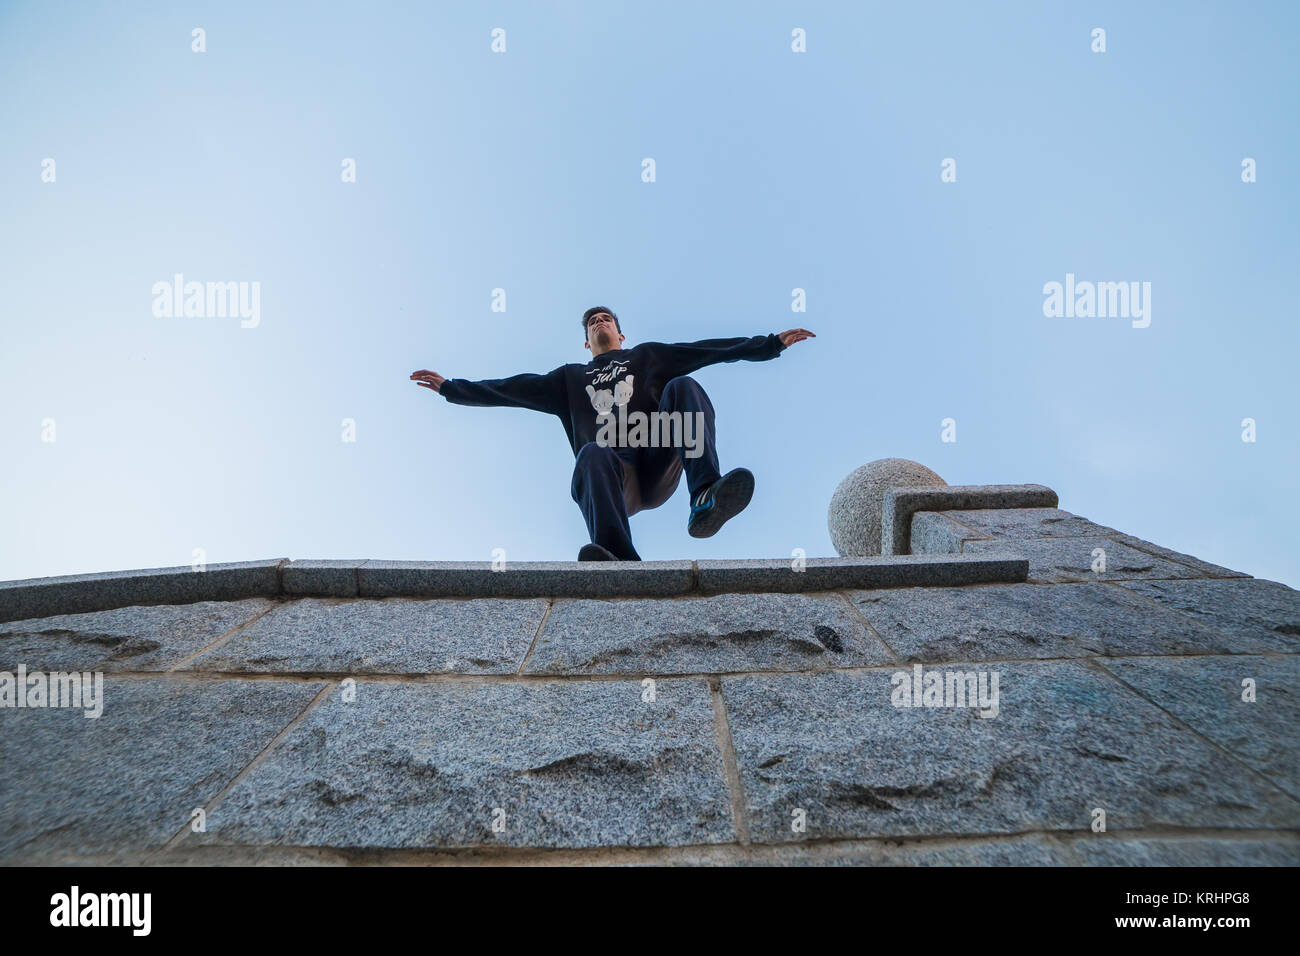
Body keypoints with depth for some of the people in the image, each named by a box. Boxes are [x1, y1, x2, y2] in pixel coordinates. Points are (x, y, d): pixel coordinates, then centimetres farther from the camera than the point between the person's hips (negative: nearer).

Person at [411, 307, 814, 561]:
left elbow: (709, 349, 21)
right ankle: (619, 563, -64)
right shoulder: (571, 378, 34)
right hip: (615, 474, 0)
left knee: (683, 386, -21)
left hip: (659, 465, 0)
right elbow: (511, 389, 26)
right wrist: (452, 388, 18)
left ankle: (705, 500, -44)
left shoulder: (646, 356, 31)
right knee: (592, 454, -35)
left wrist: (772, 343, 13)